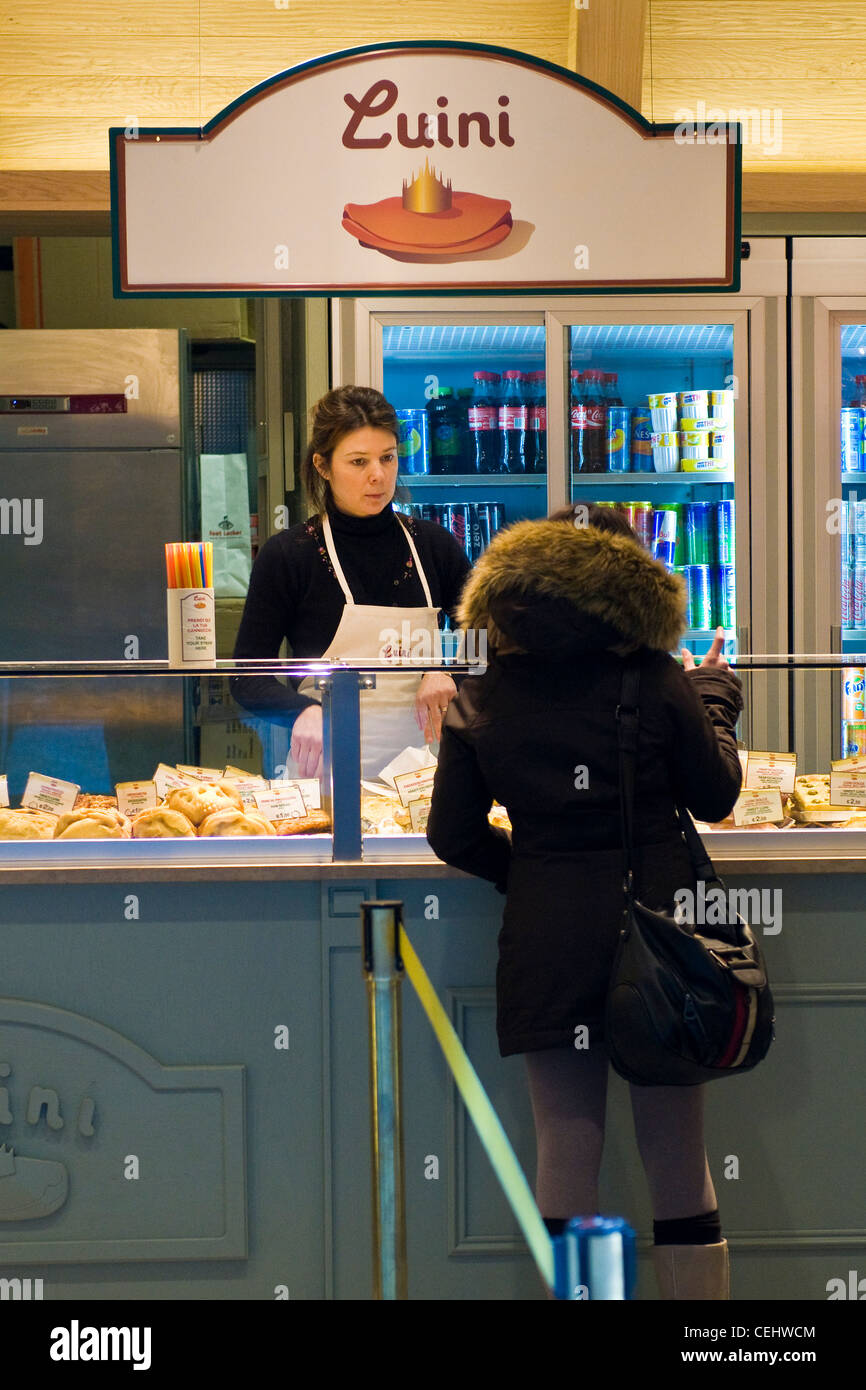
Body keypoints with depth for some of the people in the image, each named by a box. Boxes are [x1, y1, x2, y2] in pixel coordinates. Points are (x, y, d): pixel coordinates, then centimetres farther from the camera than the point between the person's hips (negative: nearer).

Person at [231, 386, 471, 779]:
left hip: (420, 763, 3)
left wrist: (448, 671, -2)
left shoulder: (433, 545, 10)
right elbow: (246, 678, 0)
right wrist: (305, 711, -19)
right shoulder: (287, 555, 0)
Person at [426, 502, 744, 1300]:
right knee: (678, 1158, 8)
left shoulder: (481, 705, 0)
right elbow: (717, 796, 5)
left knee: (567, 1149, 8)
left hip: (548, 937, 1)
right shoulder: (656, 682, -7)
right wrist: (716, 697, 19)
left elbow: (454, 837, 3)